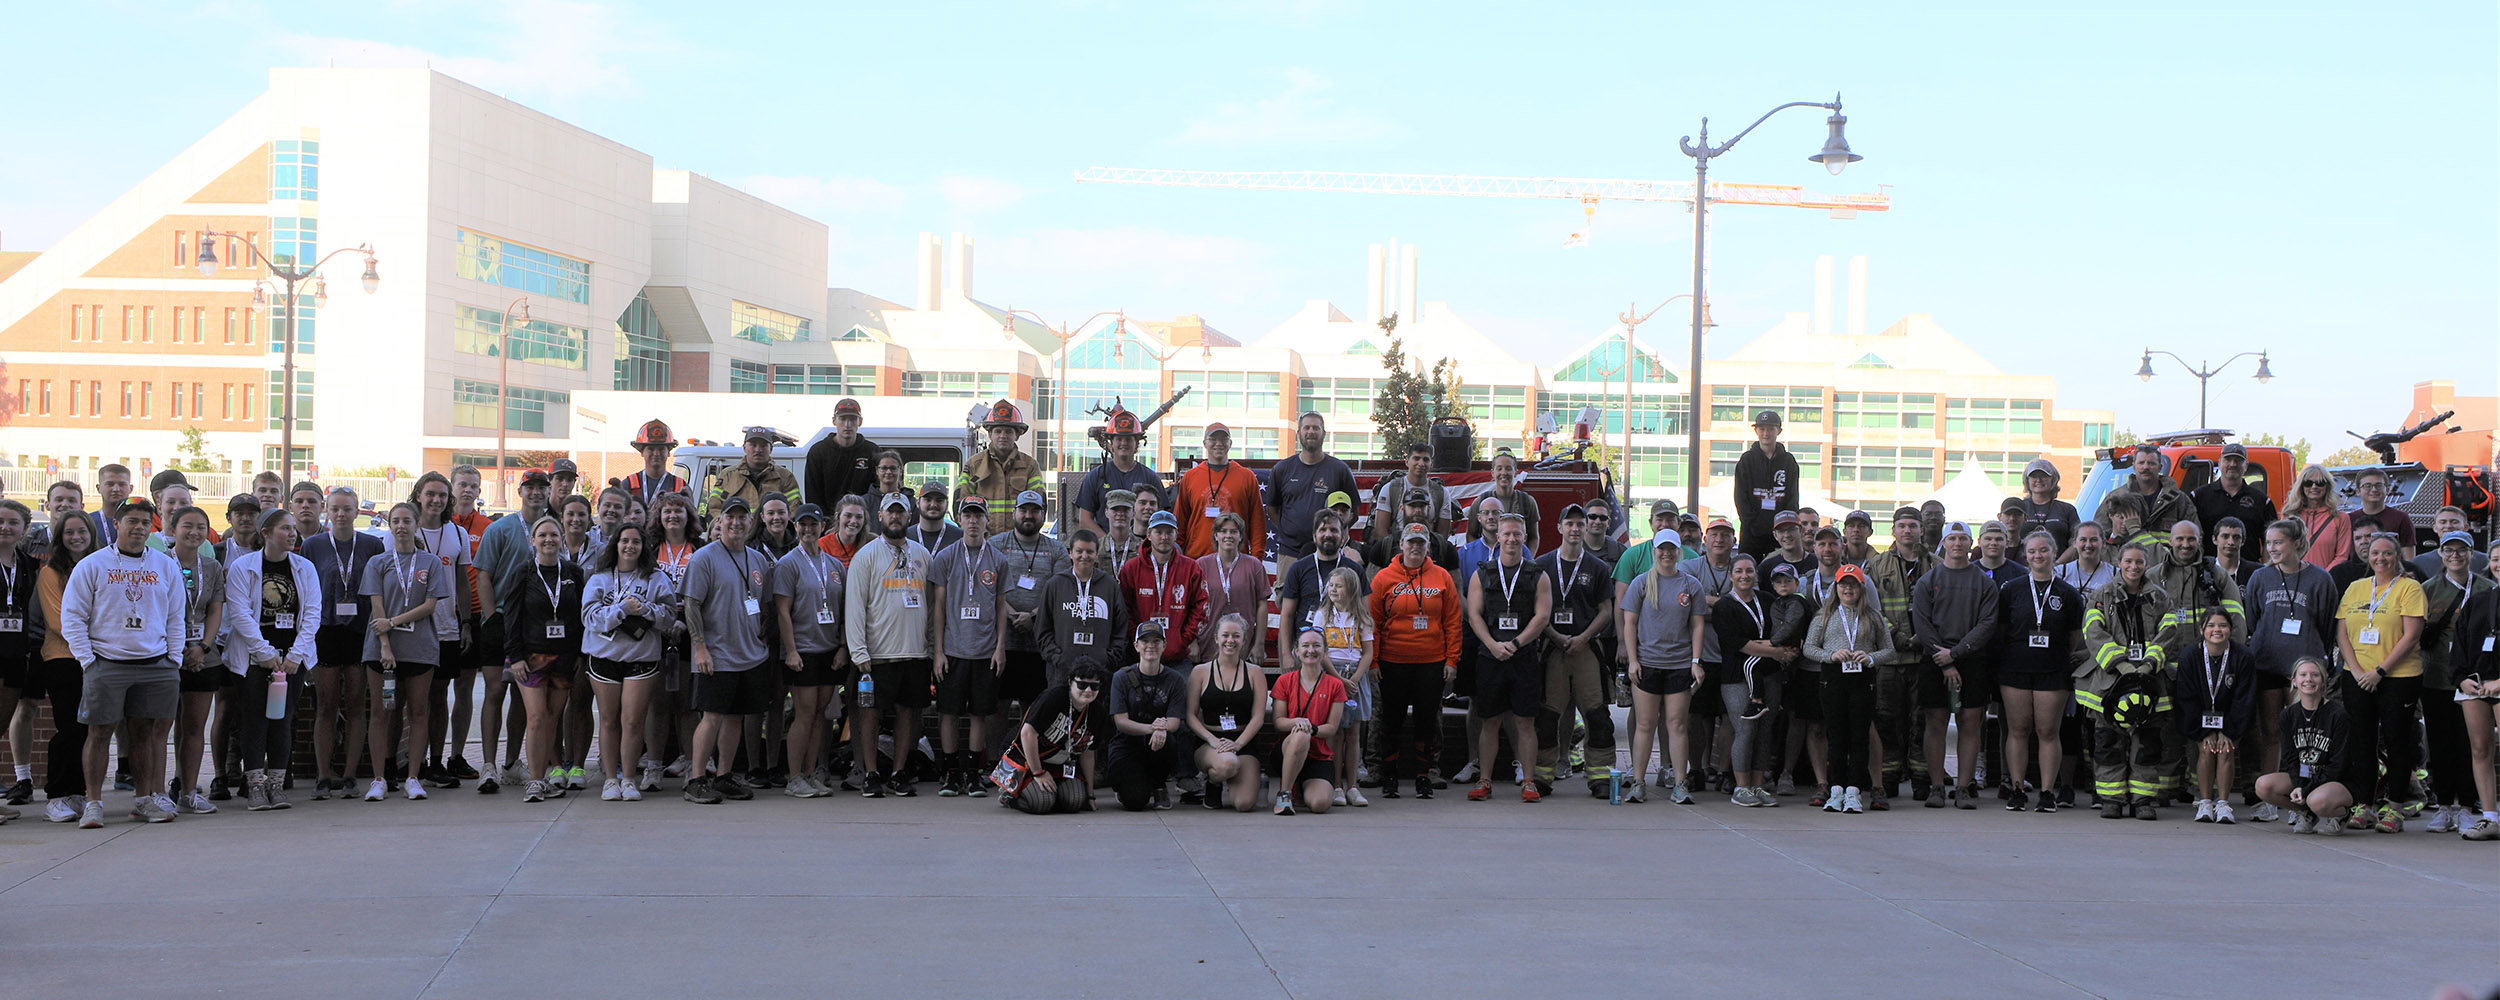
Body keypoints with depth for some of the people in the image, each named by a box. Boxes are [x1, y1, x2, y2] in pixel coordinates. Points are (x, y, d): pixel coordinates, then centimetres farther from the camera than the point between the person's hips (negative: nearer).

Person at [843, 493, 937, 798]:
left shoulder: (921, 555, 14)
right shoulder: (866, 555, 0)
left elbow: (931, 602, 17)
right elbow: (854, 605, -5)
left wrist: (935, 644, 9)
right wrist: (859, 652, -12)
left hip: (916, 652, 4)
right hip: (878, 654, -4)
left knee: (908, 710, 7)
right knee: (869, 712, -1)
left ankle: (899, 774, 14)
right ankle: (871, 775, 6)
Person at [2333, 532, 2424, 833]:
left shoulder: (2409, 588, -1)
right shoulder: (2355, 588, 13)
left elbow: (2411, 636, -10)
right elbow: (2342, 634, 9)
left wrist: (2380, 670, -15)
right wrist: (2356, 670, -5)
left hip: (2399, 676, -4)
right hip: (2357, 678, 4)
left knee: (2396, 740, -2)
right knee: (2361, 740, 3)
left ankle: (2392, 807, 4)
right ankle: (2362, 805, 7)